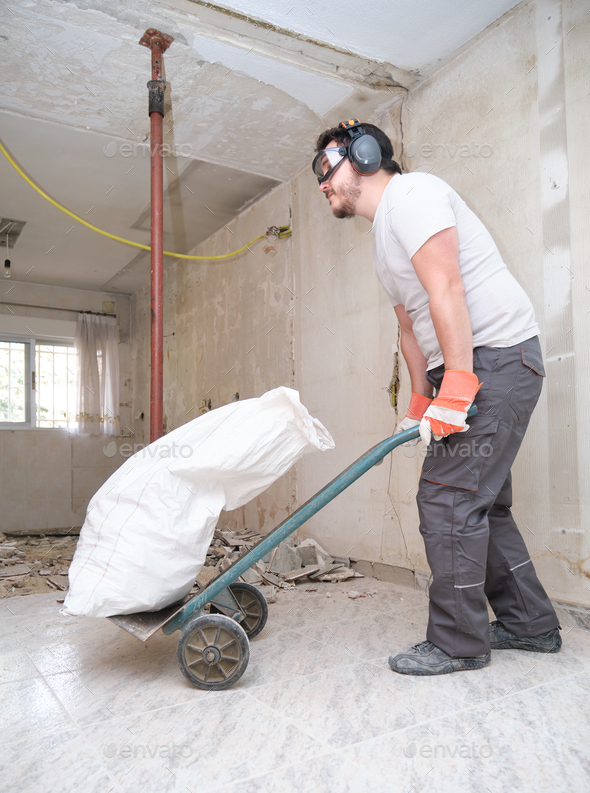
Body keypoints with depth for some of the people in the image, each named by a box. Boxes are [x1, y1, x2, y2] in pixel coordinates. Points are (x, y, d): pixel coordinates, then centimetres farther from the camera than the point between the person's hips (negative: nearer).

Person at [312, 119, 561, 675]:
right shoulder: (384, 234, 22)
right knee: (479, 502, 13)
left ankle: (458, 644, 5)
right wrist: (420, 400, 14)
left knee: (447, 499, -9)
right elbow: (411, 324, 20)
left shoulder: (409, 195, -9)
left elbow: (446, 289, -22)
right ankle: (530, 625, 25)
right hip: (466, 369, 10)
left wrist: (457, 384, -27)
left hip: (496, 358, -10)